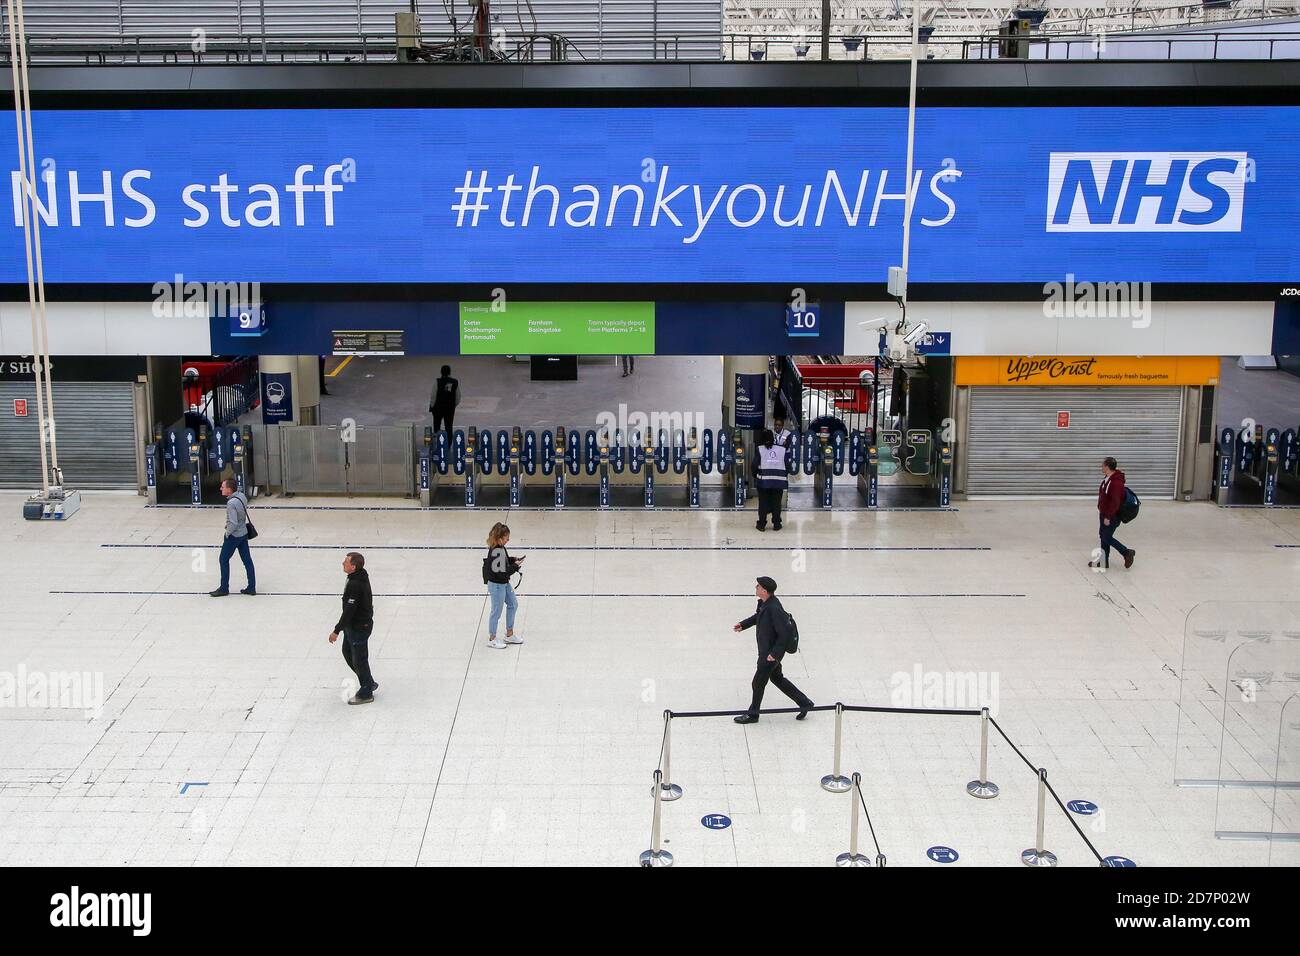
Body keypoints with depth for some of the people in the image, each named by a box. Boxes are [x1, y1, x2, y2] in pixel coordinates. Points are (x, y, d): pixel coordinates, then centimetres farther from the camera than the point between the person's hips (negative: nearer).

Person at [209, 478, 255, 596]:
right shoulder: (242, 496, -1)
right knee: (247, 560, 12)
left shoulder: (231, 503, -26)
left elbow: (233, 523, -28)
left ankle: (224, 589, 18)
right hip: (244, 533, 8)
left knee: (224, 560, 9)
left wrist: (227, 534, -12)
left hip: (233, 535, -8)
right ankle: (252, 588, 17)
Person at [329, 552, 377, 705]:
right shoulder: (362, 576, 2)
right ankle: (369, 683, 36)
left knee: (359, 659, 4)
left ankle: (366, 693, 20)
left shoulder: (355, 585, -29)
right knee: (347, 652, 23)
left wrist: (336, 631, -21)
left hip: (359, 627, -10)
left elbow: (349, 611, -28)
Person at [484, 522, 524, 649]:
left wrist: (513, 560, 0)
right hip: (496, 585, -10)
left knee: (513, 604, 22)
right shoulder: (496, 552, -30)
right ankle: (492, 639, 25)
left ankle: (510, 635, 35)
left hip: (504, 583, 10)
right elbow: (502, 572, -28)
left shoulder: (500, 547, -1)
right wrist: (515, 566, -18)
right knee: (497, 611, 6)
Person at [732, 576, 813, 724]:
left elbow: (785, 633, -30)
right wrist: (743, 625, 13)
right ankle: (804, 703, 34)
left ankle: (752, 714, 28)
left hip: (771, 653, -10)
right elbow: (758, 616, 21)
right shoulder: (764, 602, -2)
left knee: (758, 683, 8)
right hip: (766, 651, 10)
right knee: (777, 678, 24)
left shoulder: (774, 608, -31)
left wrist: (775, 653, -25)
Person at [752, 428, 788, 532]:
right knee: (776, 503, 9)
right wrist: (785, 477, 14)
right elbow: (787, 465, 4)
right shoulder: (782, 449, 4)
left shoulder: (759, 449, -1)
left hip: (763, 480, -1)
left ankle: (761, 524, 10)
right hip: (779, 480, 1)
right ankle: (776, 524, 12)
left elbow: (755, 464, -4)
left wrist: (755, 475, 11)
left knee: (763, 503, 8)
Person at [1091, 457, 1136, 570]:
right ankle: (1104, 561, 22)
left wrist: (1108, 517, -25)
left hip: (1112, 516, -10)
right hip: (1105, 514, 10)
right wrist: (1101, 510, 21)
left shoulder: (1116, 482, -27)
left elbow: (1115, 502, -28)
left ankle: (1127, 553, 13)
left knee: (1107, 538, -2)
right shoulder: (1107, 478, 6)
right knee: (1103, 536, 14)